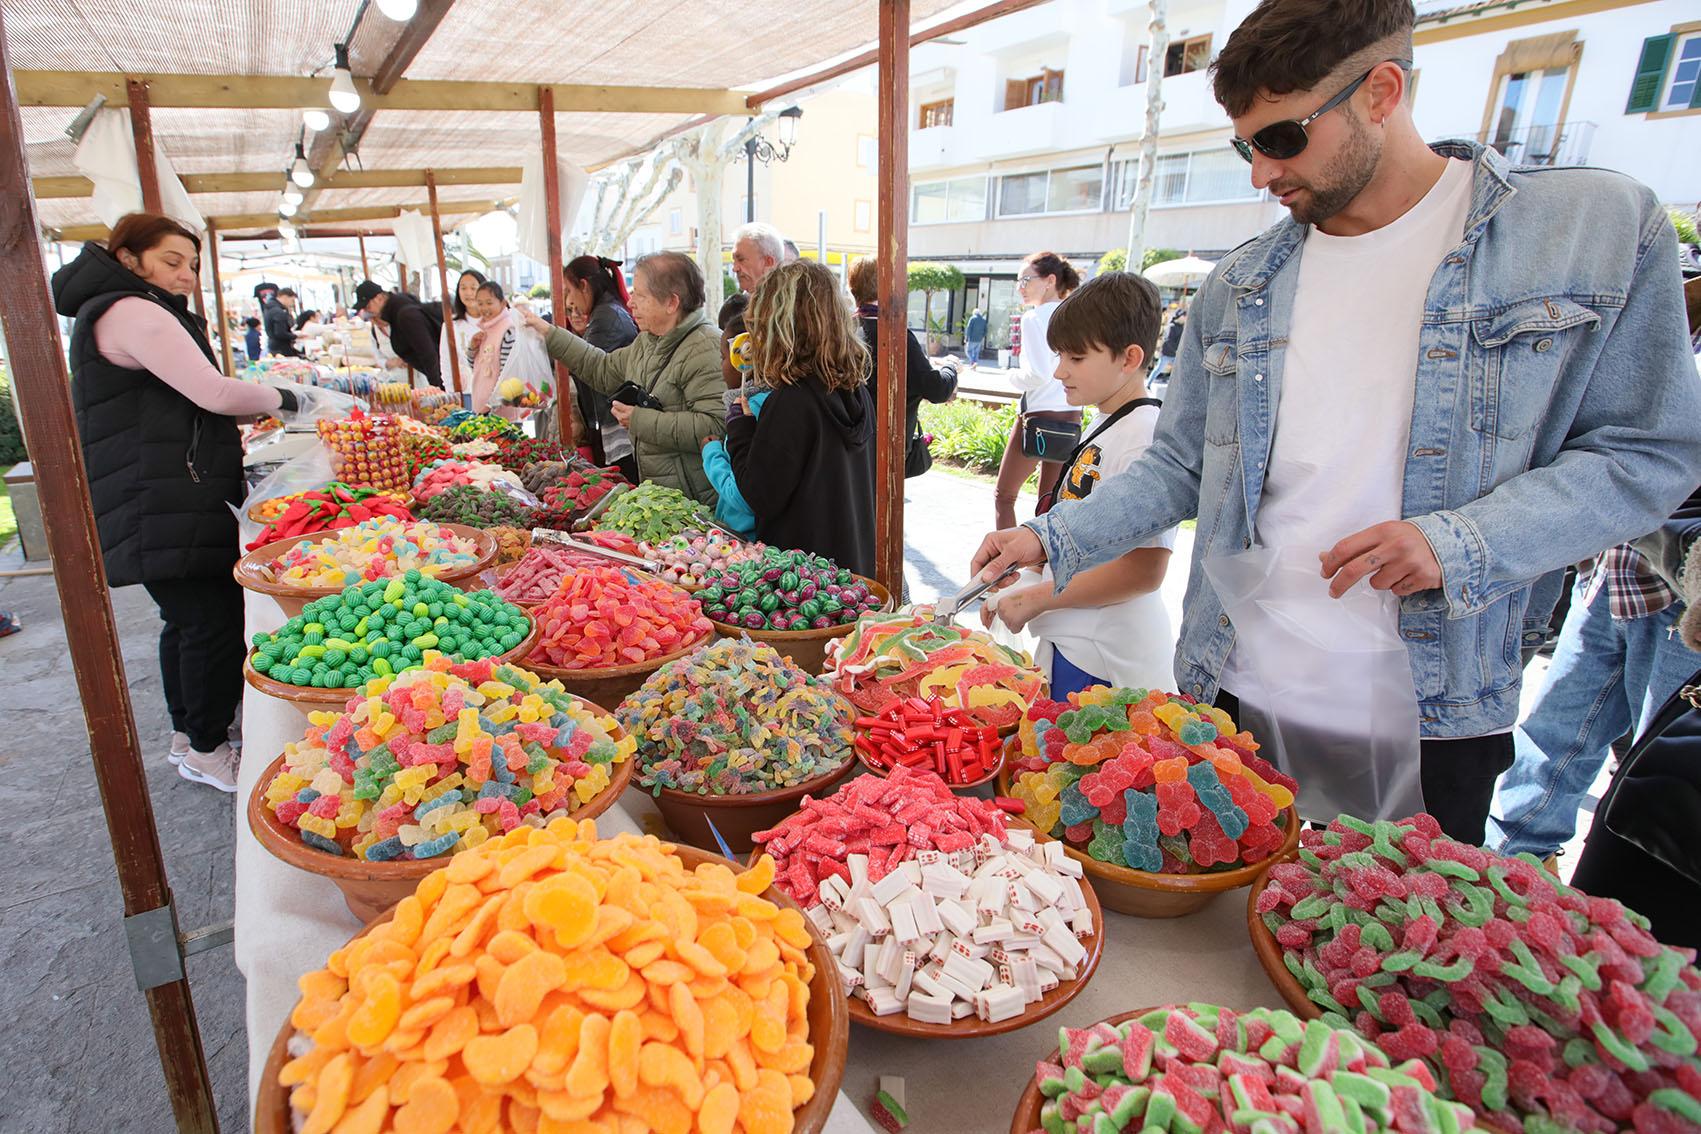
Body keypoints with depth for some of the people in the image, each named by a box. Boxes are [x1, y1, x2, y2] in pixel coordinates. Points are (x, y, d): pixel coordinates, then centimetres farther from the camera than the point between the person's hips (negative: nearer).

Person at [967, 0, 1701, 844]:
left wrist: (1463, 543, -18)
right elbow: (1180, 467, 7)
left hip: (1433, 719, -2)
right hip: (1234, 694, 3)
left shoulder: (1597, 228, -3)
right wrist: (1052, 540, -5)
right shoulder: (1238, 286, 5)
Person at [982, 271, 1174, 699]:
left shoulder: (1145, 435, -19)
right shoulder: (1103, 428, 10)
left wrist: (1036, 598, -17)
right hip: (1069, 644, 9)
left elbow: (1144, 571, -24)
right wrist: (1014, 594, 10)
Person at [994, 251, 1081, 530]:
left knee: (1004, 496, 9)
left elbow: (1038, 373, -19)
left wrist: (1014, 377, -1)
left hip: (1038, 417, -6)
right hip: (1071, 420, 7)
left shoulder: (1034, 317, -10)